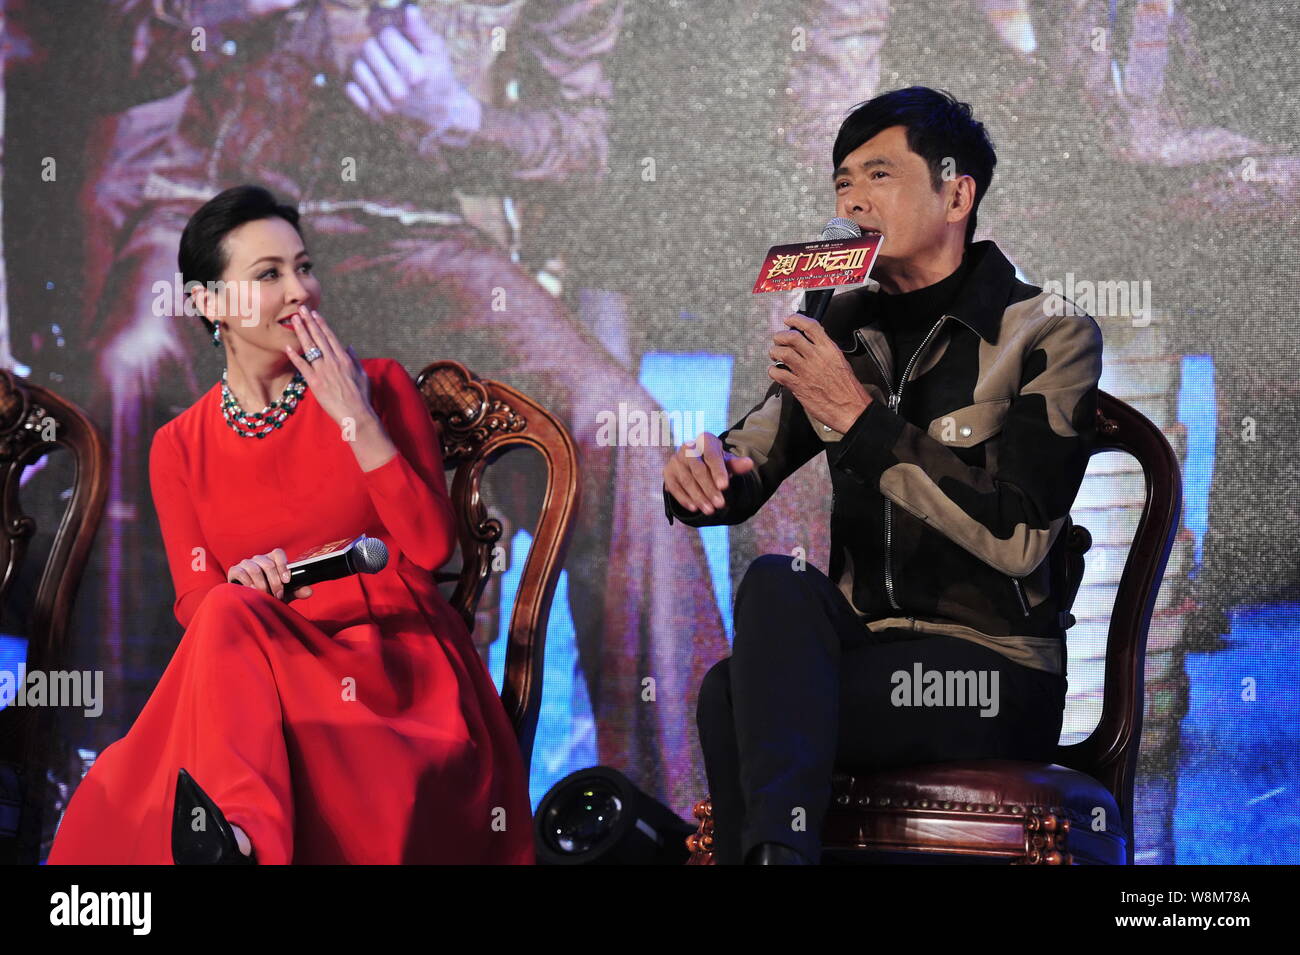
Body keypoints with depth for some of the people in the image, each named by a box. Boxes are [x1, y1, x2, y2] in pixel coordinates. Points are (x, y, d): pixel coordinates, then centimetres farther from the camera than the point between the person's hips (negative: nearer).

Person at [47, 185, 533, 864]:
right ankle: (242, 827, -46)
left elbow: (432, 547, -4)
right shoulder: (180, 449, 10)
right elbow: (196, 602, 6)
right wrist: (239, 588, -19)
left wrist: (357, 418, -11)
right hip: (259, 669, 3)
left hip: (399, 663, -2)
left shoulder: (381, 385, 6)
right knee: (229, 611, -34)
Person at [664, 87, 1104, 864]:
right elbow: (749, 464, 12)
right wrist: (703, 472, -14)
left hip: (996, 682, -5)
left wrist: (860, 418, -19)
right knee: (780, 585, -29)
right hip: (865, 650, 5)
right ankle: (777, 844, -27)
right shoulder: (849, 326, 11)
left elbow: (1019, 538, -18)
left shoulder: (1051, 337, -6)